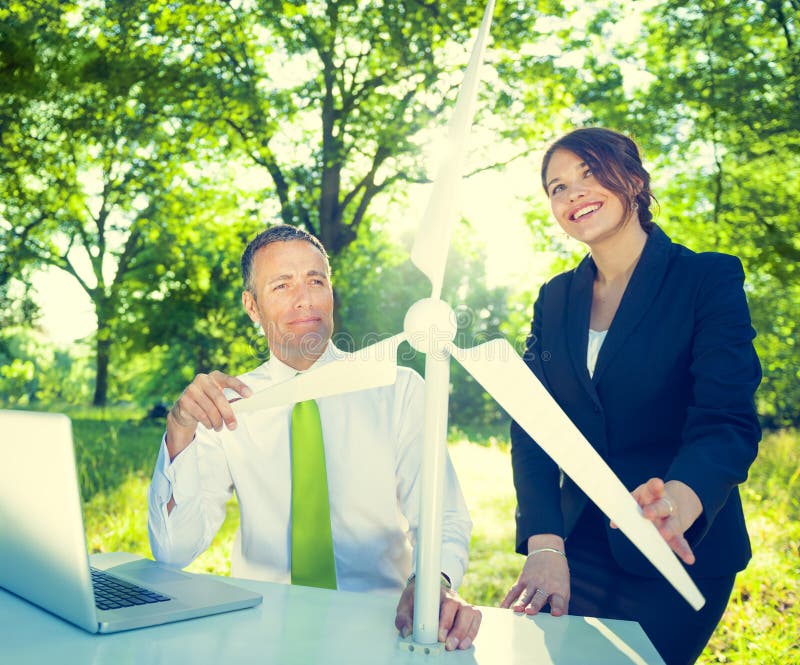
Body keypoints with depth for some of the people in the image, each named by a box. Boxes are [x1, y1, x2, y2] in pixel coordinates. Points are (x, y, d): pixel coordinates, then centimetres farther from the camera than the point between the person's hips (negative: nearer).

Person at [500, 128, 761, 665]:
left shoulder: (709, 278, -9)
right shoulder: (556, 299, 4)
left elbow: (728, 420, -19)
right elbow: (532, 429, -3)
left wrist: (678, 500, -41)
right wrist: (544, 545, -18)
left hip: (681, 551, -3)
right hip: (579, 546, 4)